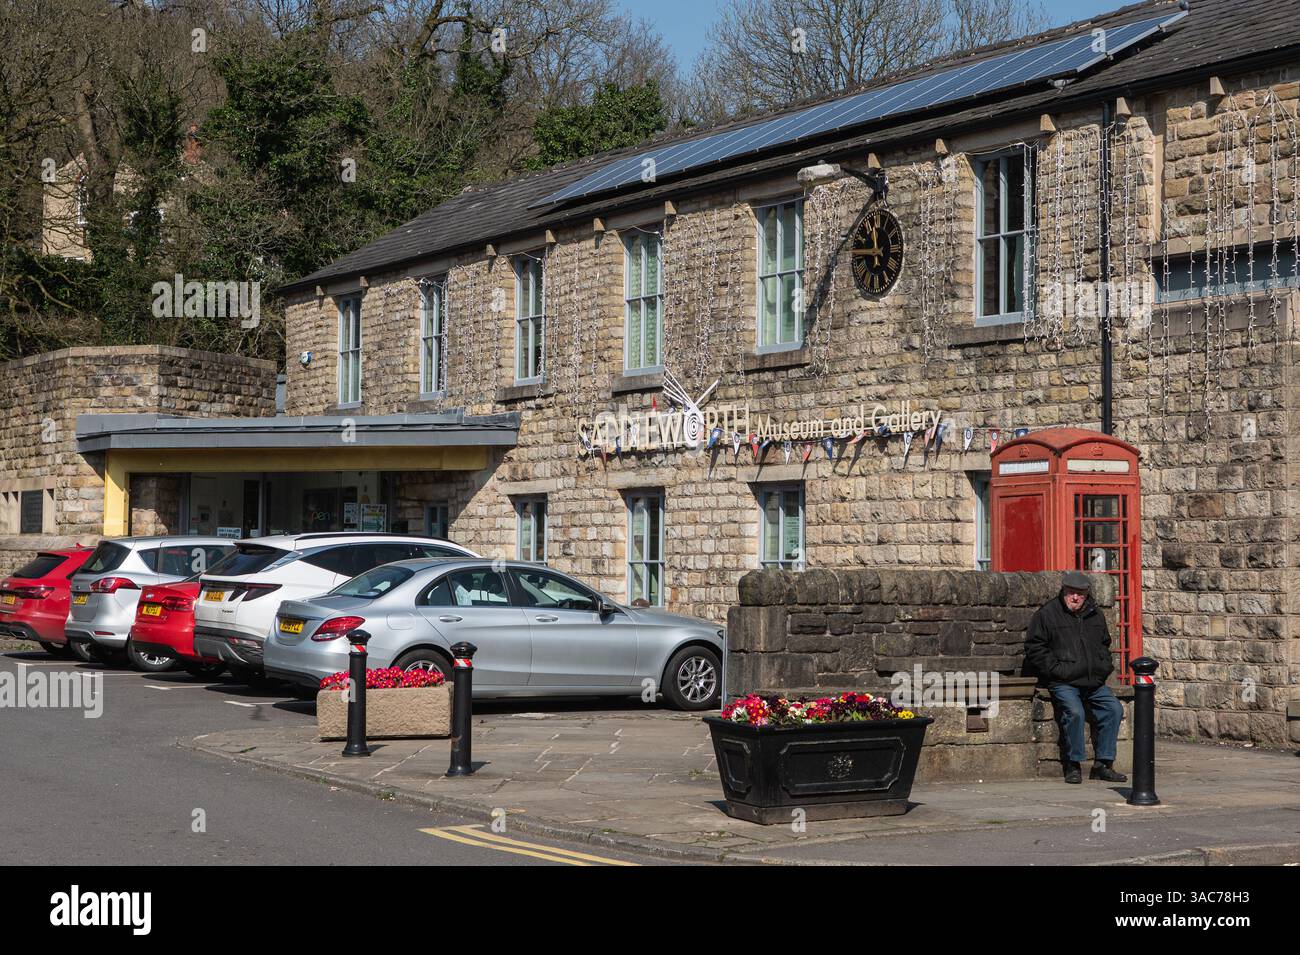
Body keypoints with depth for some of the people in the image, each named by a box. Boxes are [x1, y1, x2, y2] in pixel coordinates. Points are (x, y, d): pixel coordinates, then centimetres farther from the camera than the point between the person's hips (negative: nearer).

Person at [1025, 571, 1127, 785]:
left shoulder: (1095, 615, 16)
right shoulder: (1047, 614, 0)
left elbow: (1104, 644, 31)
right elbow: (1034, 648, -2)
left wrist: (1104, 667, 13)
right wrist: (1056, 669, -10)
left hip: (1094, 682, 6)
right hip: (1063, 683, -6)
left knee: (1114, 709, -12)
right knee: (1074, 712, -29)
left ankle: (1102, 764, -5)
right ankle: (1073, 766, -16)